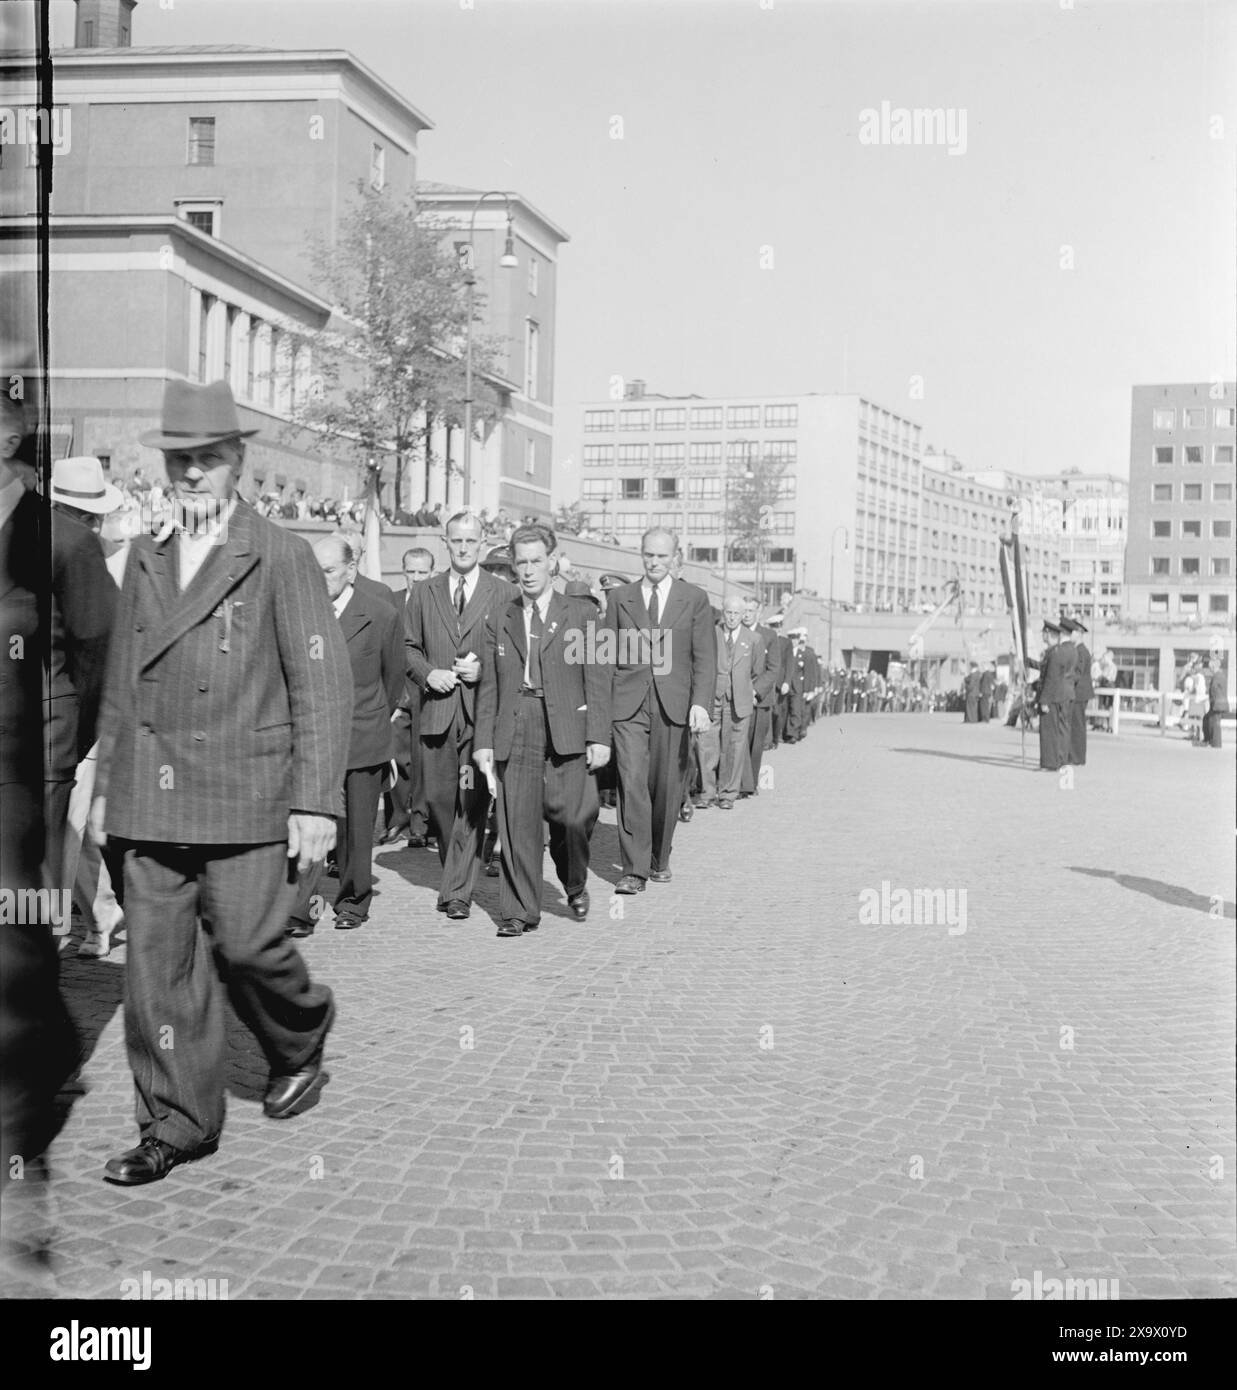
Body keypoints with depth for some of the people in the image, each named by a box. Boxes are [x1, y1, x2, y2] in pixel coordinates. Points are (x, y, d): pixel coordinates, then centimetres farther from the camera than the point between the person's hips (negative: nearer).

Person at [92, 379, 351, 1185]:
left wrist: (316, 801, -11)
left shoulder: (280, 556, -3)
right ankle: (178, 1125, 15)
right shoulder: (146, 559, 14)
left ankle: (300, 1042, 30)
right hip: (153, 797, 5)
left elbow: (323, 683, -6)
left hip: (246, 793, -5)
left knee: (247, 941, -2)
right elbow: (121, 682, 19)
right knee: (157, 958, 4)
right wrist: (106, 783, 16)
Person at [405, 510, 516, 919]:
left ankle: (458, 892, -1)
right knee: (438, 798, 5)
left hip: (484, 712, -3)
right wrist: (427, 673, -4)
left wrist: (485, 669, -11)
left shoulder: (502, 593, 5)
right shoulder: (423, 593, 12)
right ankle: (455, 874, 27)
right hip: (437, 712, 3)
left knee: (473, 801, -6)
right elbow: (408, 647, 14)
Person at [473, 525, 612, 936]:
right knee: (517, 824, 0)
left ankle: (575, 885, 19)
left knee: (573, 816, -9)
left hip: (567, 732, -2)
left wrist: (599, 737, -5)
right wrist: (483, 741, 6)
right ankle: (520, 912, 9)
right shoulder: (499, 620, 15)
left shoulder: (581, 613, 8)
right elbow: (488, 686, 13)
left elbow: (598, 679, 3)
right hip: (514, 733, 2)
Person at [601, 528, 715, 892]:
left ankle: (660, 859, 26)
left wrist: (700, 703, -10)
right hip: (628, 704, 0)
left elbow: (705, 657, 2)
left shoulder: (694, 598, 7)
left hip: (674, 705, 0)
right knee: (632, 783, -11)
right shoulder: (619, 597, 9)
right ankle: (635, 869, -9)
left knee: (667, 787, 6)